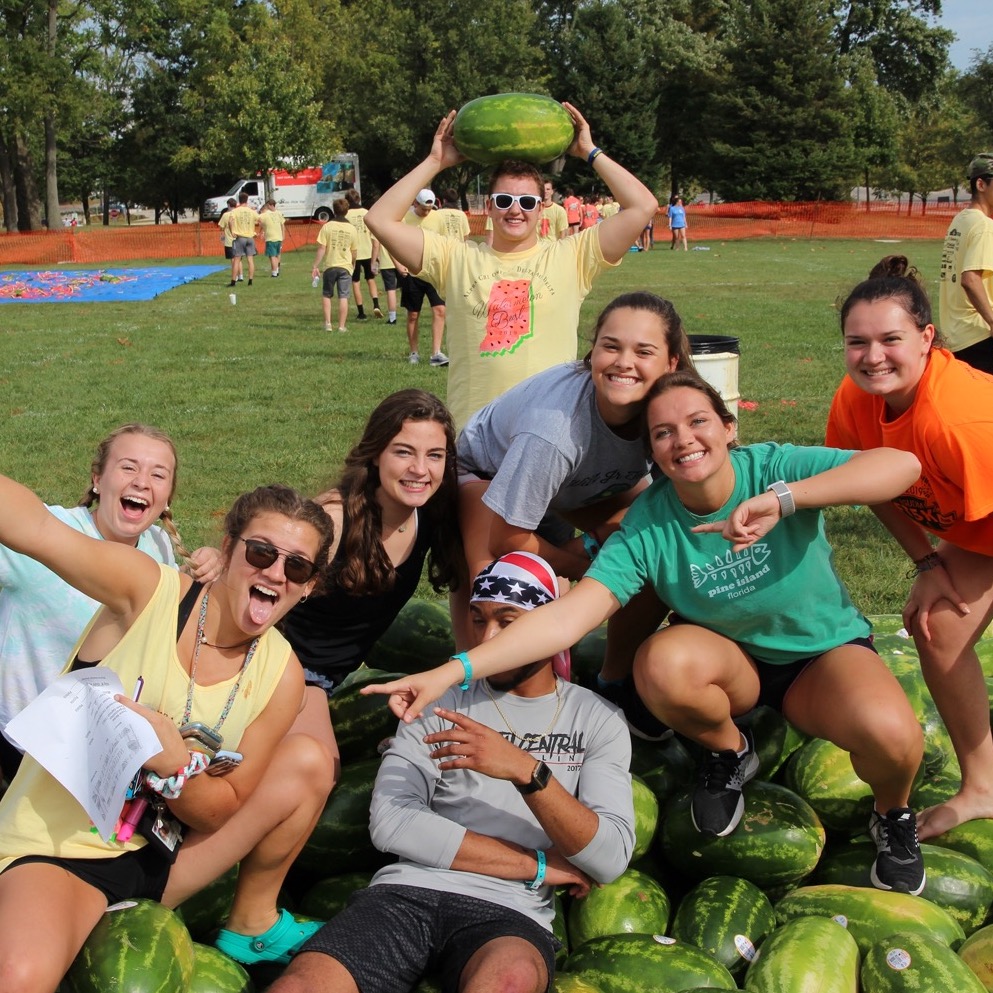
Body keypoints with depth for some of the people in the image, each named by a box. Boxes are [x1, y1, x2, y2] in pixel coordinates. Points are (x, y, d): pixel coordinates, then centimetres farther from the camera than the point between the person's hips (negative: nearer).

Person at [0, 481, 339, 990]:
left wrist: (173, 763, -23)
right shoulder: (149, 592, -13)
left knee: (309, 757, -3)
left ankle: (253, 923, 15)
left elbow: (225, 811, -2)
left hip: (162, 860, 6)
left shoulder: (280, 674, -2)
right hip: (55, 850, -6)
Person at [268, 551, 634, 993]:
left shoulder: (597, 720, 11)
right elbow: (390, 822, -2)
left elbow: (610, 858, -3)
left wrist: (527, 770, -18)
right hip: (407, 890, 1)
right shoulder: (442, 701, 13)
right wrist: (537, 866, -4)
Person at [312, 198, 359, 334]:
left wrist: (315, 266, -4)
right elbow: (354, 252, 7)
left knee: (326, 295, 15)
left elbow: (321, 249, -9)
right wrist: (353, 264, 25)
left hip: (329, 265, 0)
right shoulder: (352, 229, 0)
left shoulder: (327, 227, -6)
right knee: (343, 297, 2)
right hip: (345, 266, 0)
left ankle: (327, 323, 9)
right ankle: (341, 326, 0)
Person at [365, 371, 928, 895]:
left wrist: (781, 499, -46)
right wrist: (454, 671, -39)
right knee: (662, 663, -33)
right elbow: (569, 615, -27)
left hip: (826, 651, -1)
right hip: (733, 660, 2)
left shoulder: (774, 467, -21)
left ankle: (894, 815, 5)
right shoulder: (648, 525, -18)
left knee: (888, 732, -34)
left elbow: (903, 465, -35)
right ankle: (728, 753, 2)